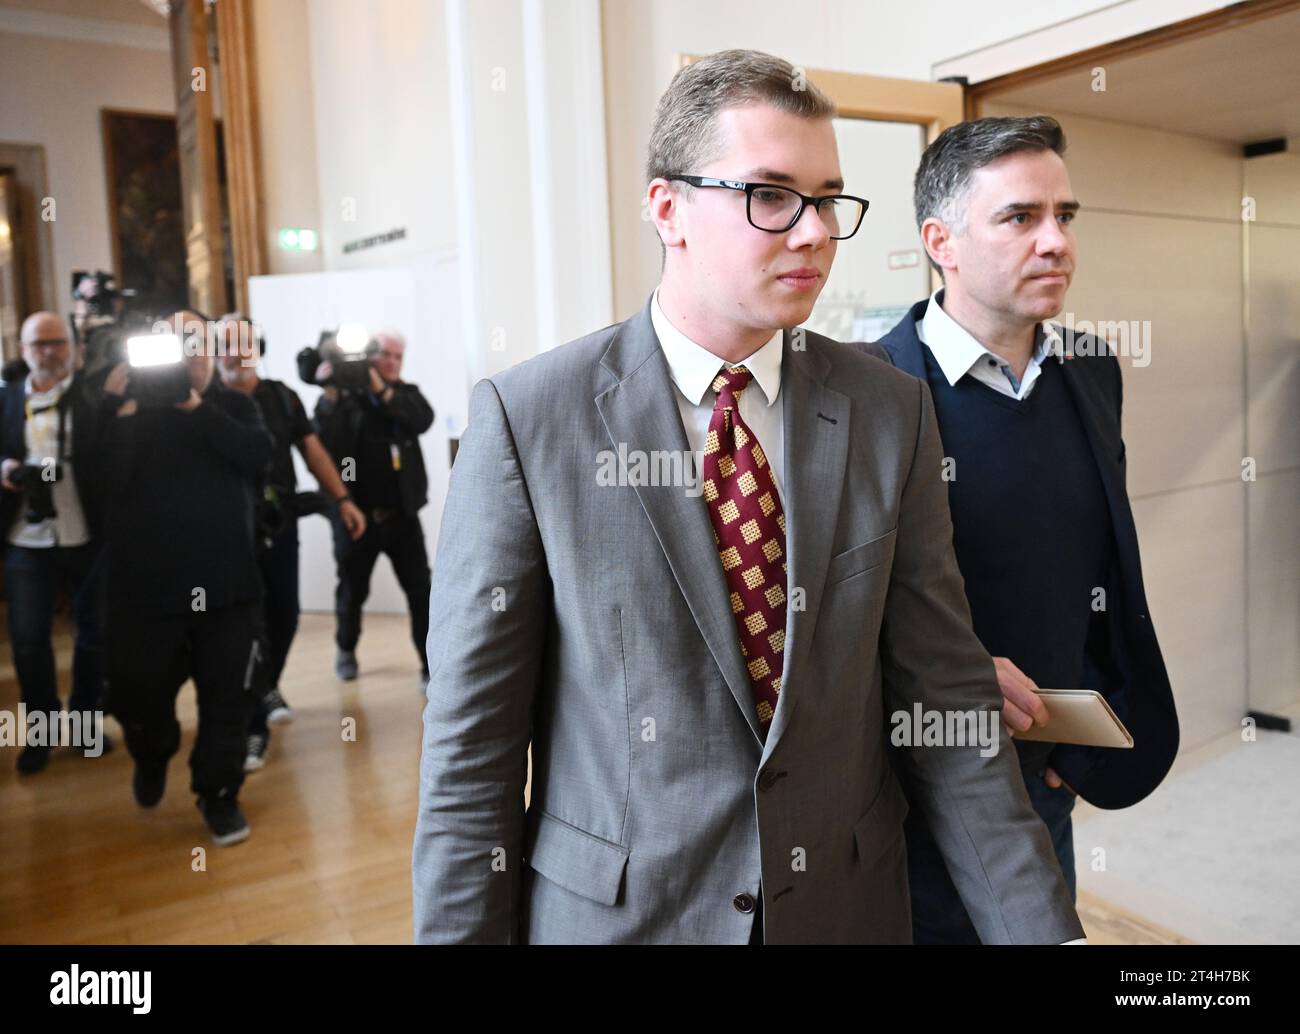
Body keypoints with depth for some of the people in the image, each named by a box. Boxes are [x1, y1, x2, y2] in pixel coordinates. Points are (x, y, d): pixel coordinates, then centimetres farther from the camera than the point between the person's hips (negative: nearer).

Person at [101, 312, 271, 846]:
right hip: (146, 585, 0)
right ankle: (152, 757, 43)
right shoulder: (132, 410, 2)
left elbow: (257, 454, -13)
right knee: (136, 696, 10)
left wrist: (195, 405, -19)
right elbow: (108, 481, -12)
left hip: (225, 583, 1)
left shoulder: (235, 406, 7)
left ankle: (219, 795, 25)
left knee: (226, 699, 6)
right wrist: (122, 411, -20)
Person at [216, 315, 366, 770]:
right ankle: (253, 727, 6)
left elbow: (312, 449, 8)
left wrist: (342, 499, 2)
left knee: (284, 615, 13)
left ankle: (267, 687, 42)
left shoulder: (282, 396, 5)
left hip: (280, 523, 4)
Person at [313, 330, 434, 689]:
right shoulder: (344, 397, -2)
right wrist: (330, 395, -23)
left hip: (401, 514, 1)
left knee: (420, 591, -6)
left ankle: (431, 665, 0)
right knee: (352, 591, 15)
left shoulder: (405, 393, 7)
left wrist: (383, 390, -20)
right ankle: (346, 650, 39)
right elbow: (324, 443, -16)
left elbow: (423, 419, -14)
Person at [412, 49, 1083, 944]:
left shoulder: (891, 412, -5)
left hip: (847, 905, 3)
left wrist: (1041, 924, -6)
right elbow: (472, 739, -10)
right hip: (611, 910, -2)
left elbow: (946, 696, -3)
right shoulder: (525, 420, -13)